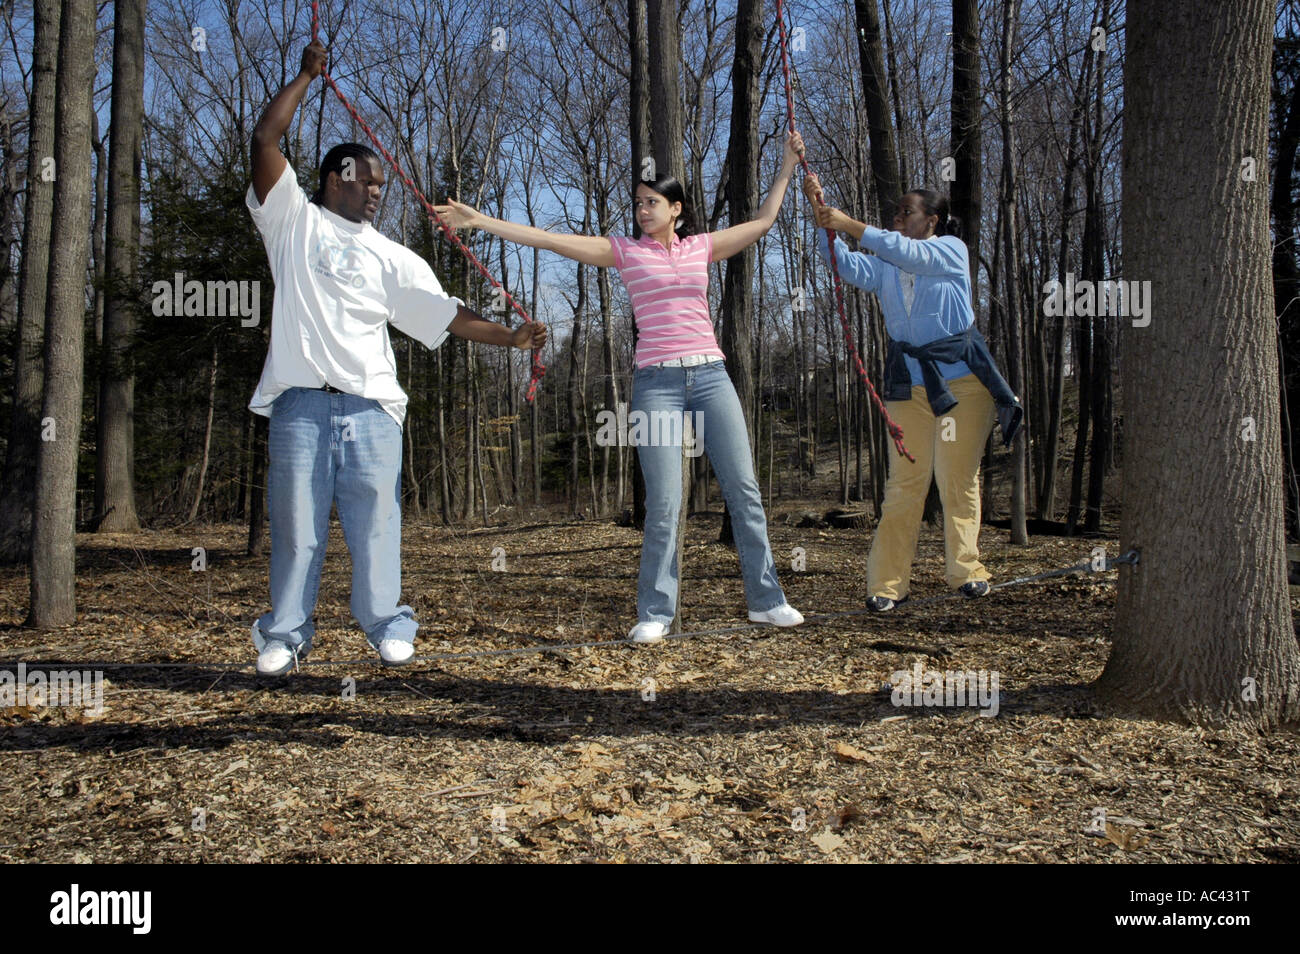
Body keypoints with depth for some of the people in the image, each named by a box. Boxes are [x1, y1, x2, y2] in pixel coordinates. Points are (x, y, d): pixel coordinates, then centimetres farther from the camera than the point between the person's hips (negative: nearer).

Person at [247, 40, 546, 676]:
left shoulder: (391, 258, 17)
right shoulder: (295, 223, 12)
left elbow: (445, 314, 10)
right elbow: (265, 139, 5)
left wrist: (511, 337, -1)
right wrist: (306, 75, 11)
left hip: (370, 405, 2)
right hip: (302, 401, -1)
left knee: (375, 520, 1)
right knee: (296, 522, 2)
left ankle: (387, 627, 12)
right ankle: (285, 635, 12)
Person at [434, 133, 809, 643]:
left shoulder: (701, 247, 14)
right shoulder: (625, 251, 8)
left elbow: (763, 222, 24)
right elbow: (549, 239, 2)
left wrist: (787, 166, 26)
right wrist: (479, 220, -3)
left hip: (710, 377, 3)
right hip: (657, 384, -2)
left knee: (744, 490, 2)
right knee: (663, 503, -6)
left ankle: (766, 600, 13)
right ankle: (655, 613, 5)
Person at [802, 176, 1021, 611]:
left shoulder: (951, 250, 2)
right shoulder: (886, 265, 13)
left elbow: (909, 253, -18)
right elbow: (850, 266, -6)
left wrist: (851, 226, -25)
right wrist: (821, 216, -18)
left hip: (962, 377, -3)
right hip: (909, 383, 3)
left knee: (958, 478, -2)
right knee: (904, 481, -2)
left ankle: (966, 570, 9)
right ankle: (887, 582, -2)